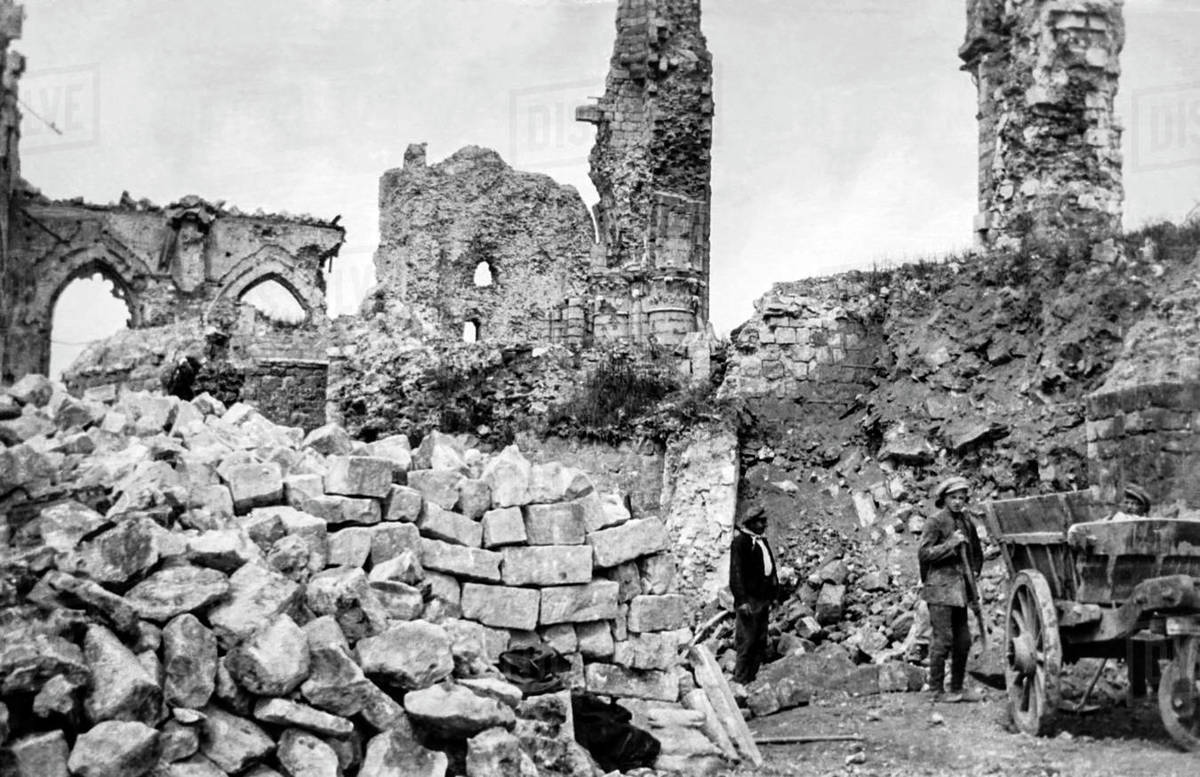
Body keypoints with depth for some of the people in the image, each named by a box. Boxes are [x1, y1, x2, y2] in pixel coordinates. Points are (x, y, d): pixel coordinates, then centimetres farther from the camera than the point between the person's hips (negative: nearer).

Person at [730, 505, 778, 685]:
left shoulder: (763, 541, 17)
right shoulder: (741, 541, -9)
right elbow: (736, 572, -14)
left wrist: (771, 597, 17)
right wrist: (741, 601, -19)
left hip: (763, 599, 8)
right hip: (749, 600, -8)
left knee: (760, 642, 9)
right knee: (747, 641, -7)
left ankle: (751, 677, 15)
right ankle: (740, 680, -1)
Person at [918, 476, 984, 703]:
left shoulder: (967, 522, 13)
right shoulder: (935, 522, -6)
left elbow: (977, 553, 25)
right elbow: (923, 554, -13)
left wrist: (974, 572, 10)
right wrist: (950, 544, -18)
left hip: (960, 588, 7)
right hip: (940, 586, -7)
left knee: (963, 640, 8)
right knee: (943, 639, -7)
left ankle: (957, 688, 17)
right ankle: (936, 690, 0)